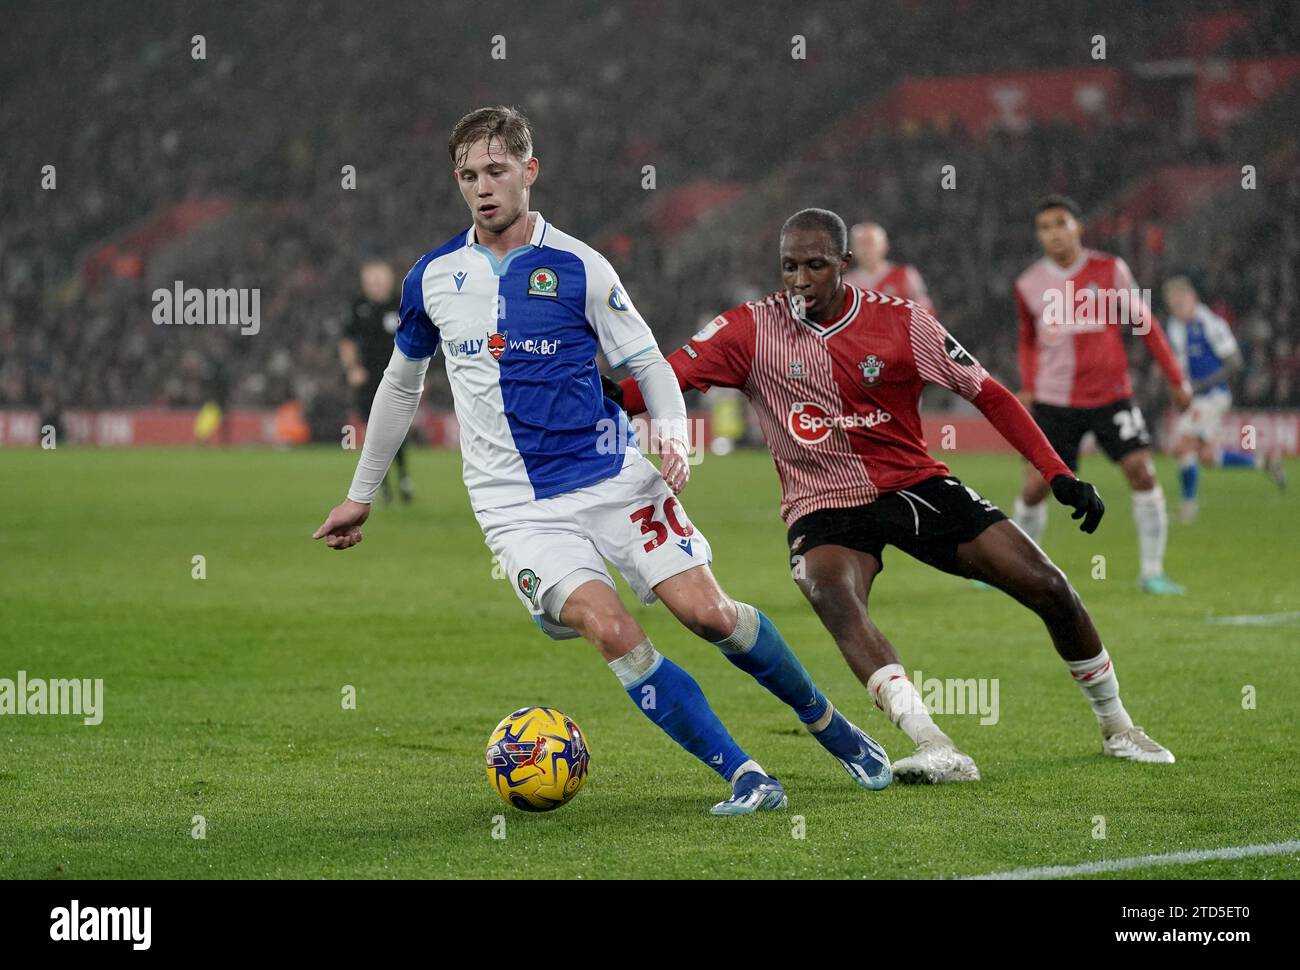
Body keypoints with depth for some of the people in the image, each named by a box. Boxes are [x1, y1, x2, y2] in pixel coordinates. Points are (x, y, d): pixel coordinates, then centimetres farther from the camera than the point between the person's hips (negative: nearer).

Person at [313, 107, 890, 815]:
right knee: (611, 629, -22)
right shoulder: (432, 279, 4)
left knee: (707, 612, -10)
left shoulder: (577, 269, -3)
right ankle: (744, 778, -18)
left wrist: (673, 437, -14)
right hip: (517, 509, 1)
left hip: (612, 477, -1)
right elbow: (401, 384, 19)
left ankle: (832, 727, 16)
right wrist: (361, 496, 25)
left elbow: (649, 365, 6)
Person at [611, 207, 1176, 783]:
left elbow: (987, 394, -2)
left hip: (916, 486, 2)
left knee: (1048, 588, -4)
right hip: (825, 511, -2)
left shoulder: (901, 323, -7)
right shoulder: (751, 331, -9)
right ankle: (937, 751, -47)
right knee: (835, 601, -35)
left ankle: (1116, 729, 21)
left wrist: (1059, 476, -7)